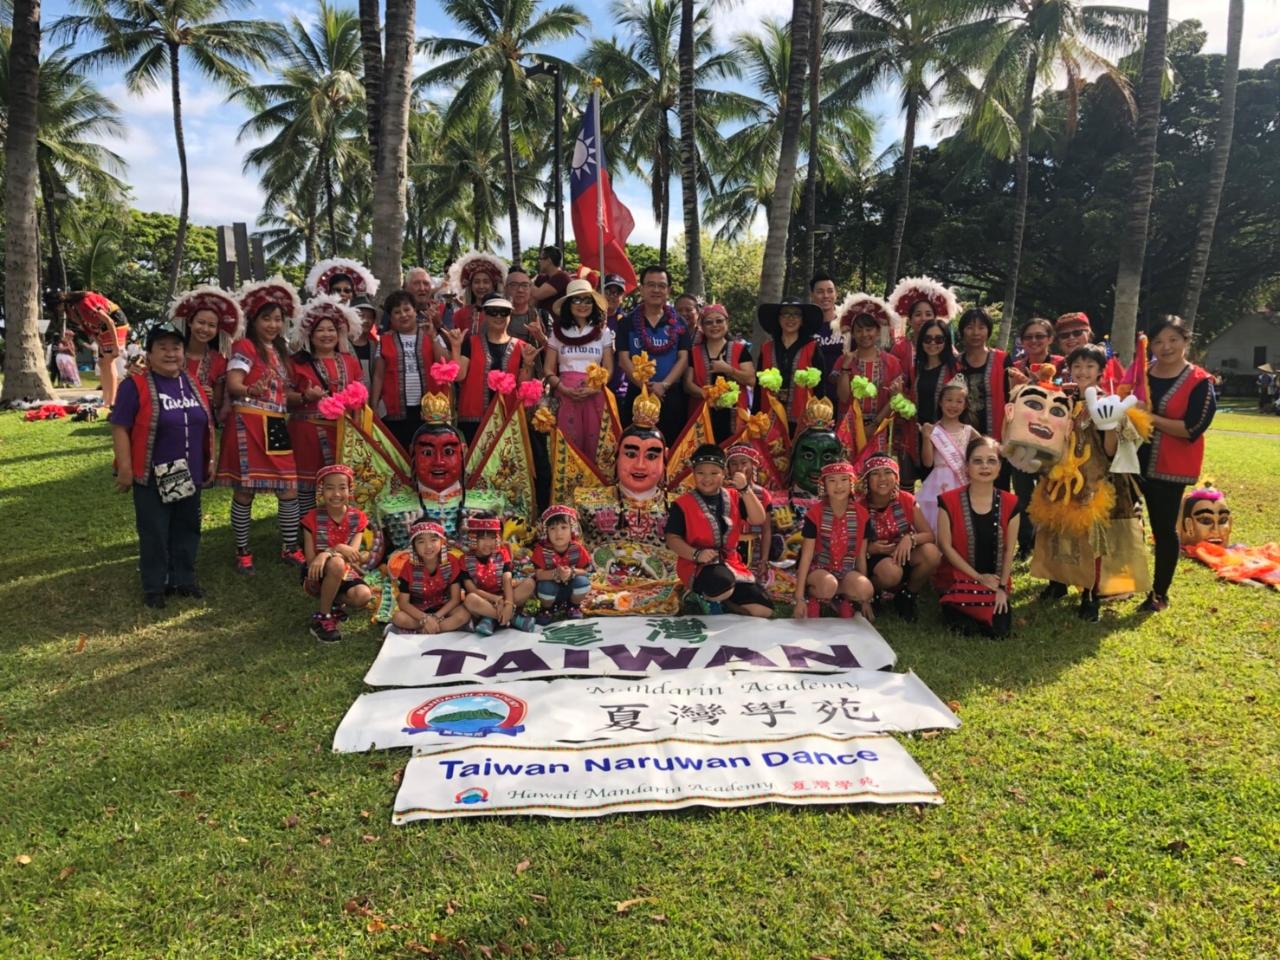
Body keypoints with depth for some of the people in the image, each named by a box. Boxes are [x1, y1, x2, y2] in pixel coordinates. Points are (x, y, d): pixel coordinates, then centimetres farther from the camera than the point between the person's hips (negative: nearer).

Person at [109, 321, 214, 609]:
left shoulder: (195, 385, 9)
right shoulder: (135, 385, -9)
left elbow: (208, 425, 16)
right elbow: (120, 428, -11)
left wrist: (211, 460, 13)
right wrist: (125, 468, -14)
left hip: (189, 475, 5)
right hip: (152, 477, -5)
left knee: (187, 529, 14)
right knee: (154, 533, 3)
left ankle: (184, 579, 27)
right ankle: (154, 586, 16)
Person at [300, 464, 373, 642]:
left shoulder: (358, 518, -5)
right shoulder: (312, 518, -10)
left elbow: (352, 555, -15)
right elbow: (310, 562, -12)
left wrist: (327, 553, -35)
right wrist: (338, 550, -29)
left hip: (345, 575, 2)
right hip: (317, 578, -2)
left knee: (363, 596, -30)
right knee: (337, 563, -36)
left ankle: (331, 602, 3)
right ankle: (322, 617, -18)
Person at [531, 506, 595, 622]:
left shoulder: (577, 549, -17)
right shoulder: (541, 549, -21)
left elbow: (588, 571, -15)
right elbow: (539, 574, -24)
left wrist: (572, 572, -36)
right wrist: (556, 573, -43)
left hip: (570, 589, 2)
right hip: (551, 590, -1)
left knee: (583, 581, -27)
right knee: (546, 587, -34)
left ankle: (574, 607, 5)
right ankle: (547, 608, 3)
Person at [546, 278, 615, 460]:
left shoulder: (603, 332, 10)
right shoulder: (557, 332, 9)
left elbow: (609, 369, 7)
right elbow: (549, 370, 6)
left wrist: (594, 388, -11)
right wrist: (565, 390, -11)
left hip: (595, 396, 0)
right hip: (565, 395, 0)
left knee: (593, 445, -3)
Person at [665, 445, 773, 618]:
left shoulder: (734, 497, 7)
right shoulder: (682, 504, -4)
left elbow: (758, 519, -5)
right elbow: (672, 539, -6)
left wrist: (745, 490, -17)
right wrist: (696, 554, -23)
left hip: (730, 564, 5)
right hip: (696, 566, -5)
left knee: (763, 610, -6)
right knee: (722, 585, -40)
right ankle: (701, 597, -5)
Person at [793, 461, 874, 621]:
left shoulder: (860, 514, -5)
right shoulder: (816, 513, -13)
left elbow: (861, 556, 3)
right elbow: (806, 556, -12)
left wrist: (865, 599, 6)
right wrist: (799, 598, -16)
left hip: (846, 571, 3)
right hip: (818, 568, -2)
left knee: (866, 591, -29)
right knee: (828, 585, -37)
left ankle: (844, 599, 4)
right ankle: (813, 597, -2)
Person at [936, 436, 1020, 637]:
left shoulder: (1010, 503, -2)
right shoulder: (949, 501, -11)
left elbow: (1009, 550, 1)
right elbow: (946, 546, -10)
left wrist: (1002, 587, -5)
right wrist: (979, 577, -12)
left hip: (995, 581, 3)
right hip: (958, 579, -2)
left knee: (1000, 629, -14)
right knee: (966, 627, -22)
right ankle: (953, 610, 13)